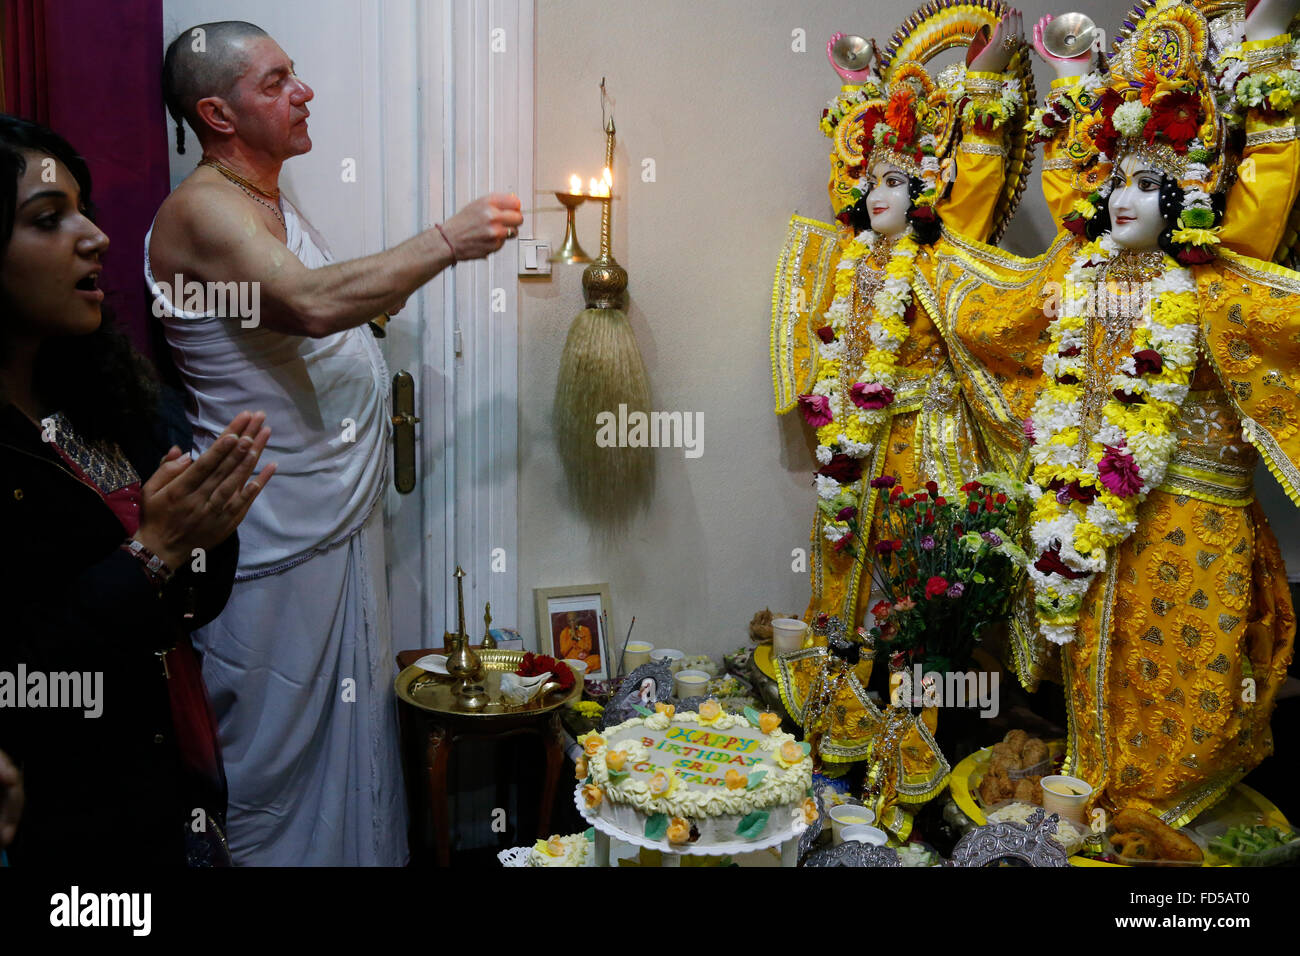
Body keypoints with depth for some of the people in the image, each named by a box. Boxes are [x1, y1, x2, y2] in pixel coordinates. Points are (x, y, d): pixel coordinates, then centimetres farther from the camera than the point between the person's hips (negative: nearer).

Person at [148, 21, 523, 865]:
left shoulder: (270, 204, 16)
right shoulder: (203, 209, -17)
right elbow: (314, 304, -33)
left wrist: (422, 265, 12)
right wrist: (445, 241, -28)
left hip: (339, 519, 10)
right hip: (275, 542, -10)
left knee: (353, 727, 19)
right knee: (274, 752, 3)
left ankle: (359, 855, 34)